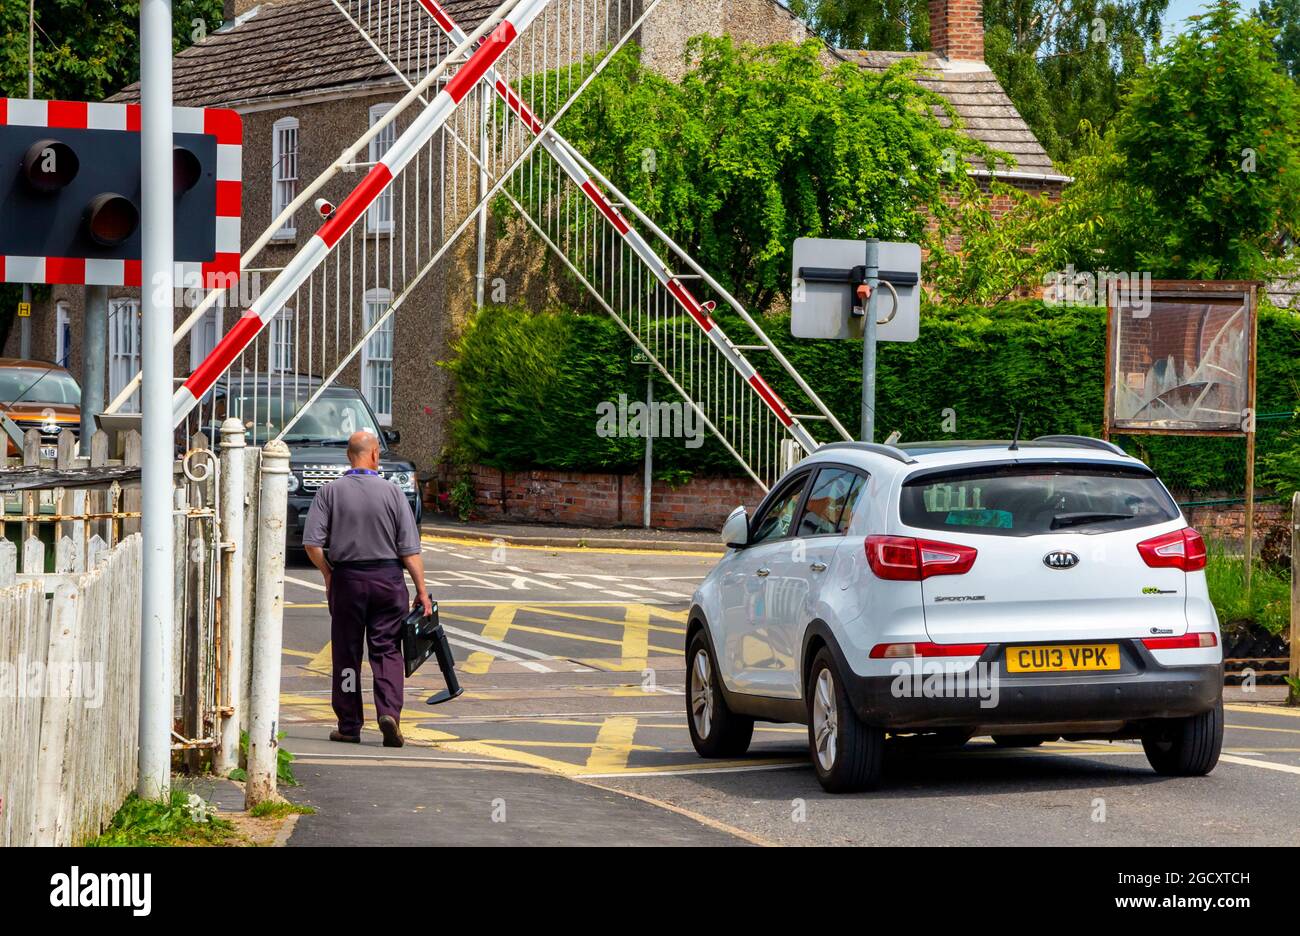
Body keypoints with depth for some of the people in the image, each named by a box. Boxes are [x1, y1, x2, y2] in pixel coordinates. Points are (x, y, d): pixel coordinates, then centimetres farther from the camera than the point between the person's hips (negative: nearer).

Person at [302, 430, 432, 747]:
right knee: (387, 650, 5)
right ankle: (389, 712, -13)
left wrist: (328, 573, 8)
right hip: (388, 578, 0)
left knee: (347, 653, 8)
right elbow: (410, 548, -3)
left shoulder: (330, 492, -2)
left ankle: (349, 726, 10)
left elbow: (312, 544, -8)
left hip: (347, 578, 0)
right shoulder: (392, 491, -2)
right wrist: (422, 590, 0)